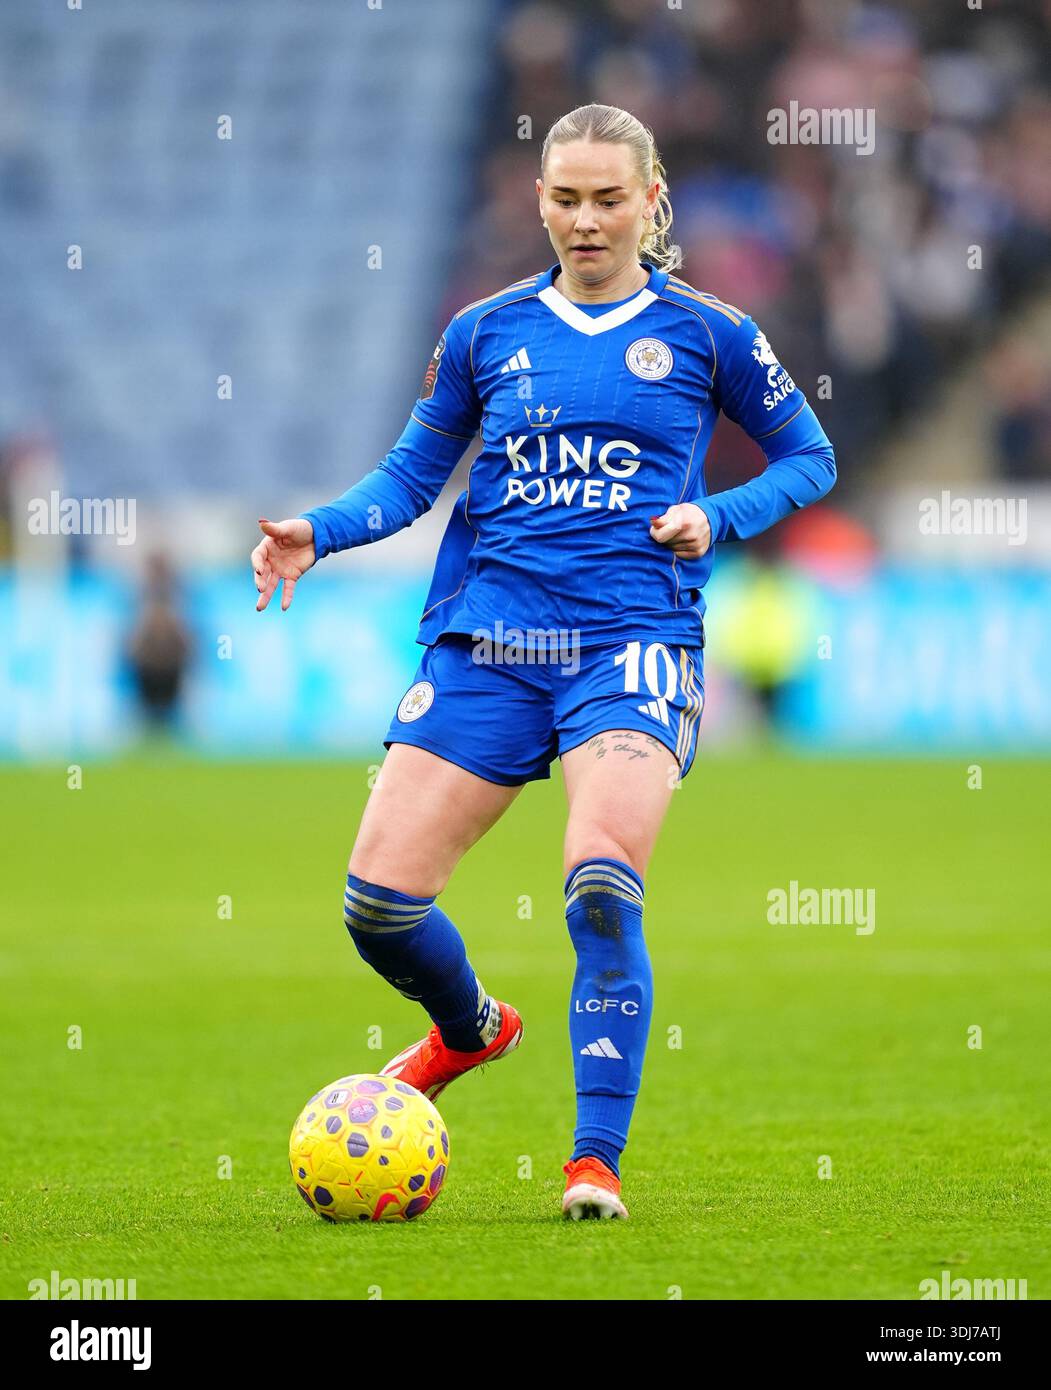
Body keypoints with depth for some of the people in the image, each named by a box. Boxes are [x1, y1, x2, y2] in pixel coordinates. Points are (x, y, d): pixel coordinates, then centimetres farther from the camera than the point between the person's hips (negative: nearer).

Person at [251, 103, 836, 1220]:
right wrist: (319, 532, -2)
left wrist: (716, 518, -4)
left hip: (633, 641, -3)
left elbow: (810, 459, 14)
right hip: (485, 647, 3)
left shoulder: (705, 334, 6)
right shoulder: (486, 332, 11)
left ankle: (596, 1161, -18)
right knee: (377, 897, -6)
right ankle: (471, 1028, 29)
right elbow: (413, 472, 16)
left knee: (602, 886, -25)